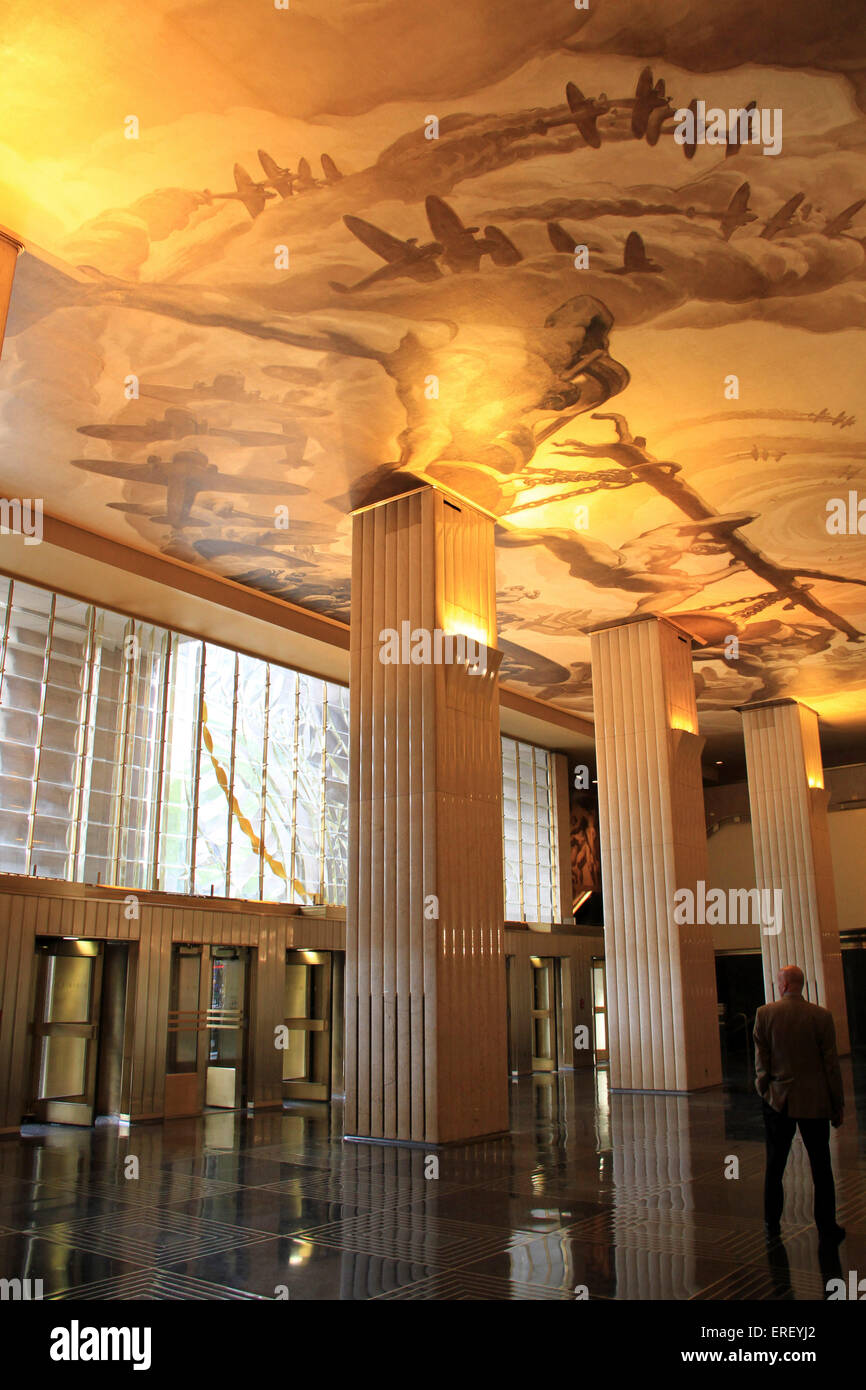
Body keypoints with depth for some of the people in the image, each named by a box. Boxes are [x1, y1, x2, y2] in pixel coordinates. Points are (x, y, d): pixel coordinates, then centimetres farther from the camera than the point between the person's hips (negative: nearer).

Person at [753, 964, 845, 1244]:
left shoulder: (764, 1014, -7)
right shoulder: (822, 1016, -8)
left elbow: (761, 1060, -3)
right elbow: (831, 1064, -4)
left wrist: (764, 1091, 9)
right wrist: (838, 1105, 4)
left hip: (778, 1102, 1)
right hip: (814, 1103, -1)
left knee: (775, 1166, 13)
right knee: (821, 1168, 10)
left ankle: (772, 1223, 22)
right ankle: (827, 1229, 14)